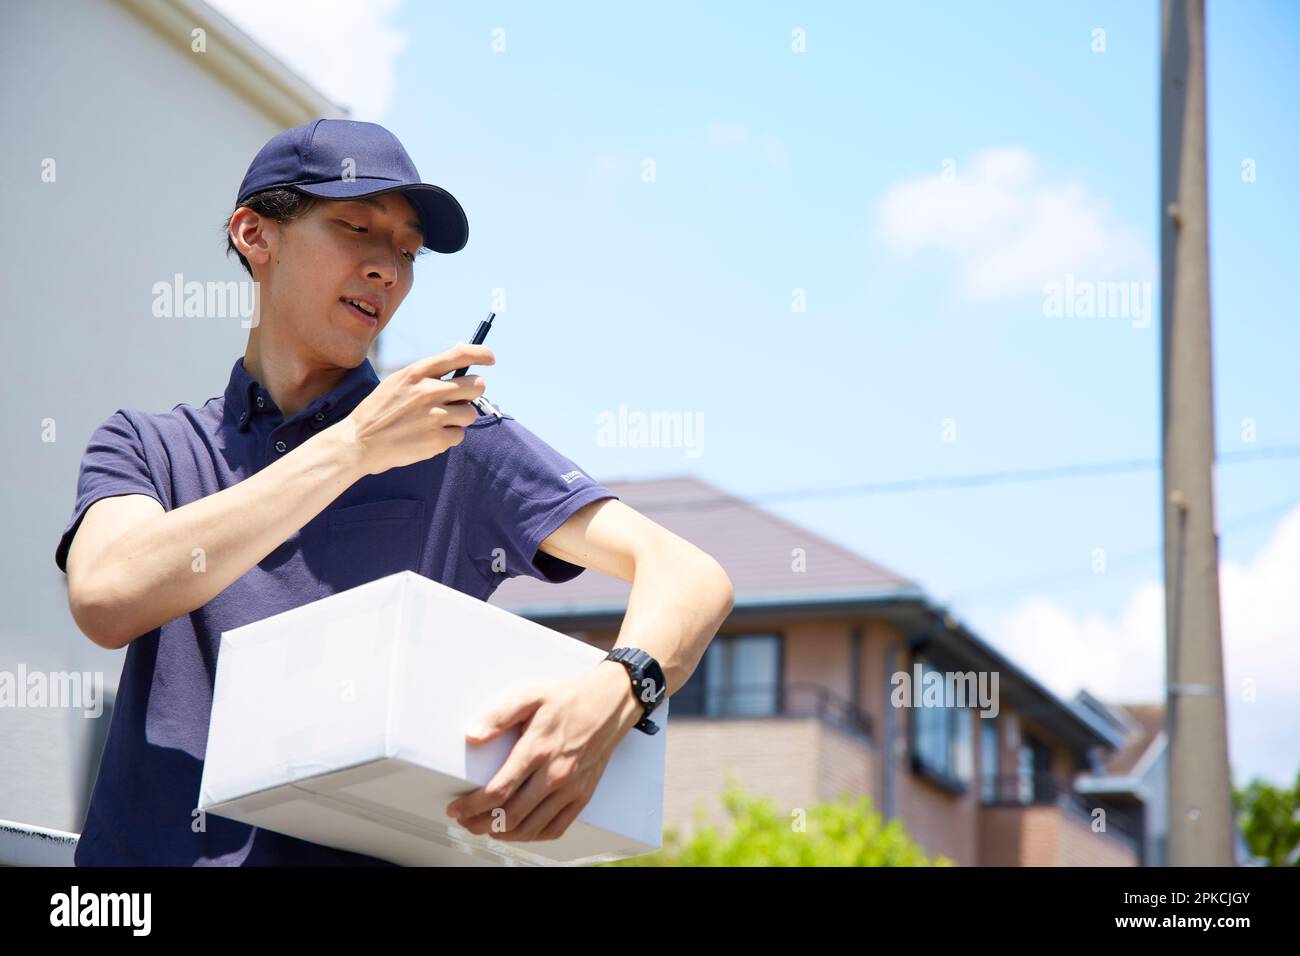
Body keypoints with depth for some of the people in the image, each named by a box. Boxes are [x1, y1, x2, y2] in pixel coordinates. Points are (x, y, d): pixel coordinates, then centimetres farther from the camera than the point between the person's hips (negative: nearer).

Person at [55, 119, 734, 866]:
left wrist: (614, 694, -21)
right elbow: (106, 599, -8)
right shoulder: (147, 447, 13)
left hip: (361, 849, -2)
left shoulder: (456, 445, 8)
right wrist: (355, 447, -9)